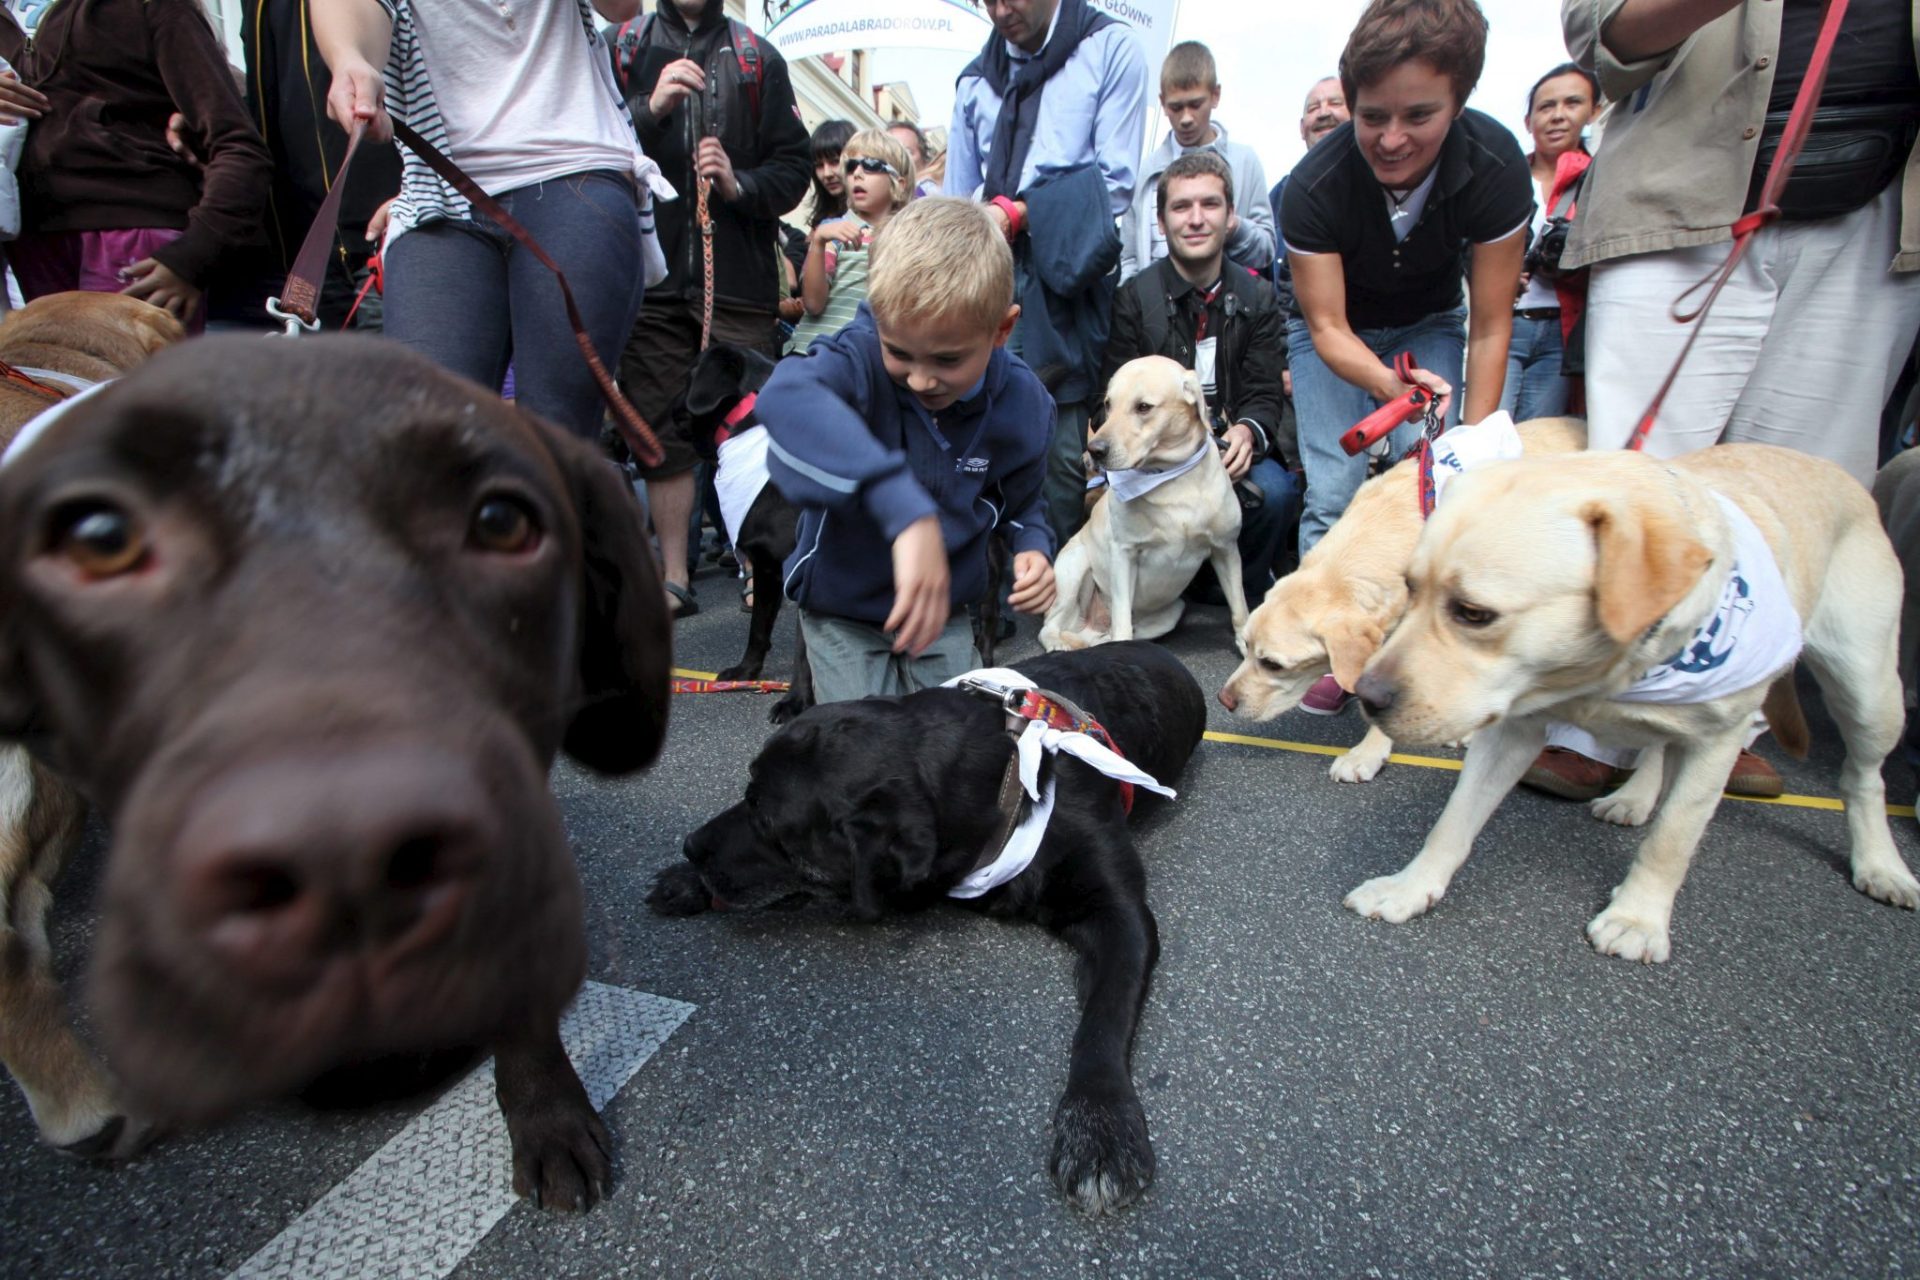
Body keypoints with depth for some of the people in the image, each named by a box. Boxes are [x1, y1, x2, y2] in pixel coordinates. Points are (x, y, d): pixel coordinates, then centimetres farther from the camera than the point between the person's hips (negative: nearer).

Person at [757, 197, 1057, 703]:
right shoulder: (862, 357, -28)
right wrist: (906, 511, -63)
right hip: (842, 608, -3)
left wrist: (1033, 547, -16)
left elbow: (1023, 498, 7)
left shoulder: (1023, 403, -13)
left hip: (944, 610, 4)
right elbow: (787, 398, -53)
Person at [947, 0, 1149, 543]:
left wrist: (1018, 213, -7)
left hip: (1063, 282, -4)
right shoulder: (975, 78, 22)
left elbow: (1115, 184, -2)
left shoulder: (1110, 50, 7)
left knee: (1060, 451, -8)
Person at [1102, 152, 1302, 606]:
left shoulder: (1258, 297, 7)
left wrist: (1247, 432, -24)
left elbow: (1265, 394, 2)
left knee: (1274, 492, -29)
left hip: (1234, 449, 2)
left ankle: (1249, 597, 0)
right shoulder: (1132, 298, 1)